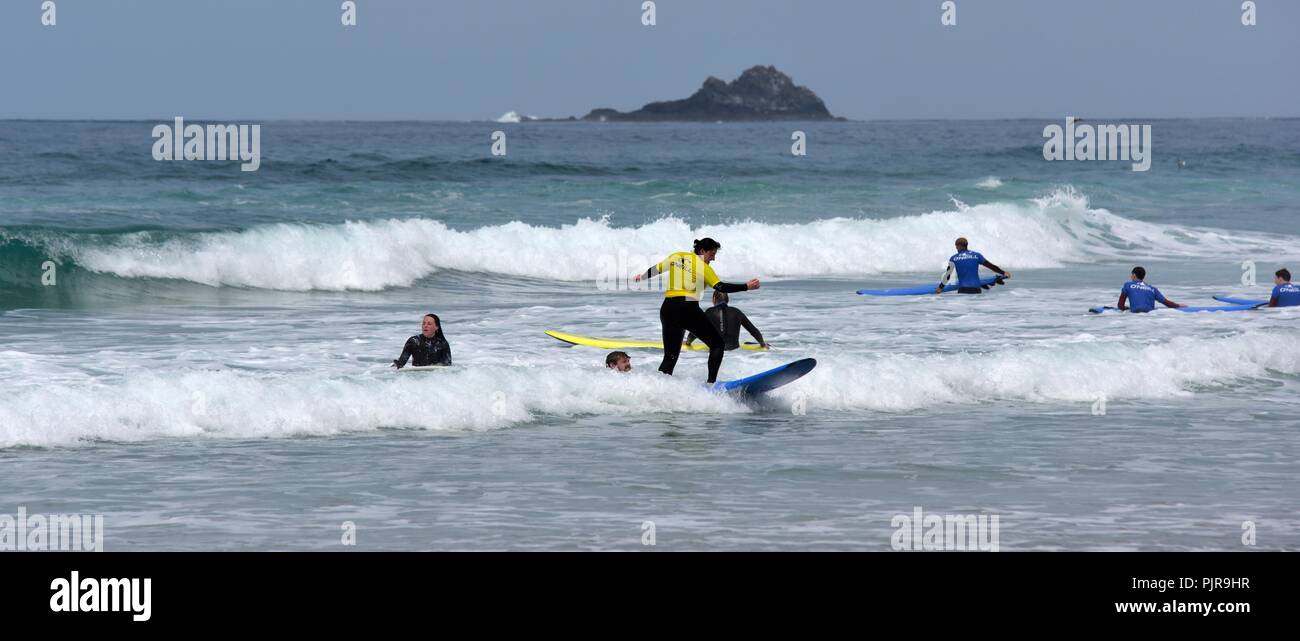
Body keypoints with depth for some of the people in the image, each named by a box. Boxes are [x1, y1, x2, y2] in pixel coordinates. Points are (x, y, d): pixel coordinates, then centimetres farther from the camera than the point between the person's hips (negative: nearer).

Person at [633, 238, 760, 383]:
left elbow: (655, 270, 28)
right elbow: (721, 287, -11)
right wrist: (746, 286, -9)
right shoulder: (702, 267, -2)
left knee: (670, 356, 13)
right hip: (688, 309, -6)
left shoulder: (676, 257, 15)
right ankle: (712, 382, -10)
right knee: (717, 344, 3)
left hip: (667, 309, 6)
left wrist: (641, 277, 48)